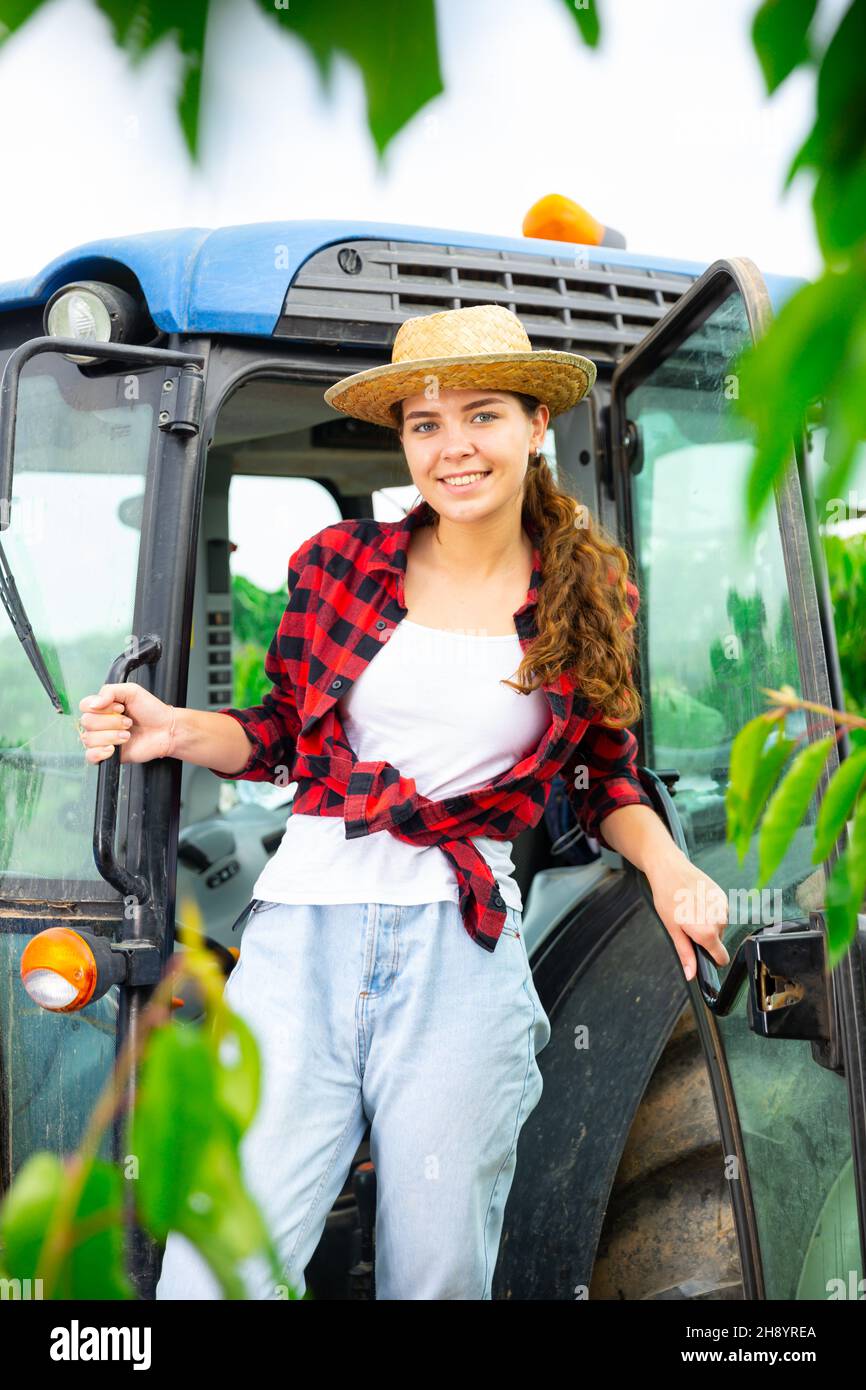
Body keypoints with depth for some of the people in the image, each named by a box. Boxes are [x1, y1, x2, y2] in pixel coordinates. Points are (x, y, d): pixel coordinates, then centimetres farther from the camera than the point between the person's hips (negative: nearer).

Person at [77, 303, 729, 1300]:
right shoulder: (336, 562, 6)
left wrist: (664, 862, -2)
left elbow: (607, 776, 16)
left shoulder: (591, 595, 7)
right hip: (300, 929, 0)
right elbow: (284, 730, 14)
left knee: (436, 1275, 13)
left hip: (463, 951, 1)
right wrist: (175, 730, -4)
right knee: (212, 1274, -5)